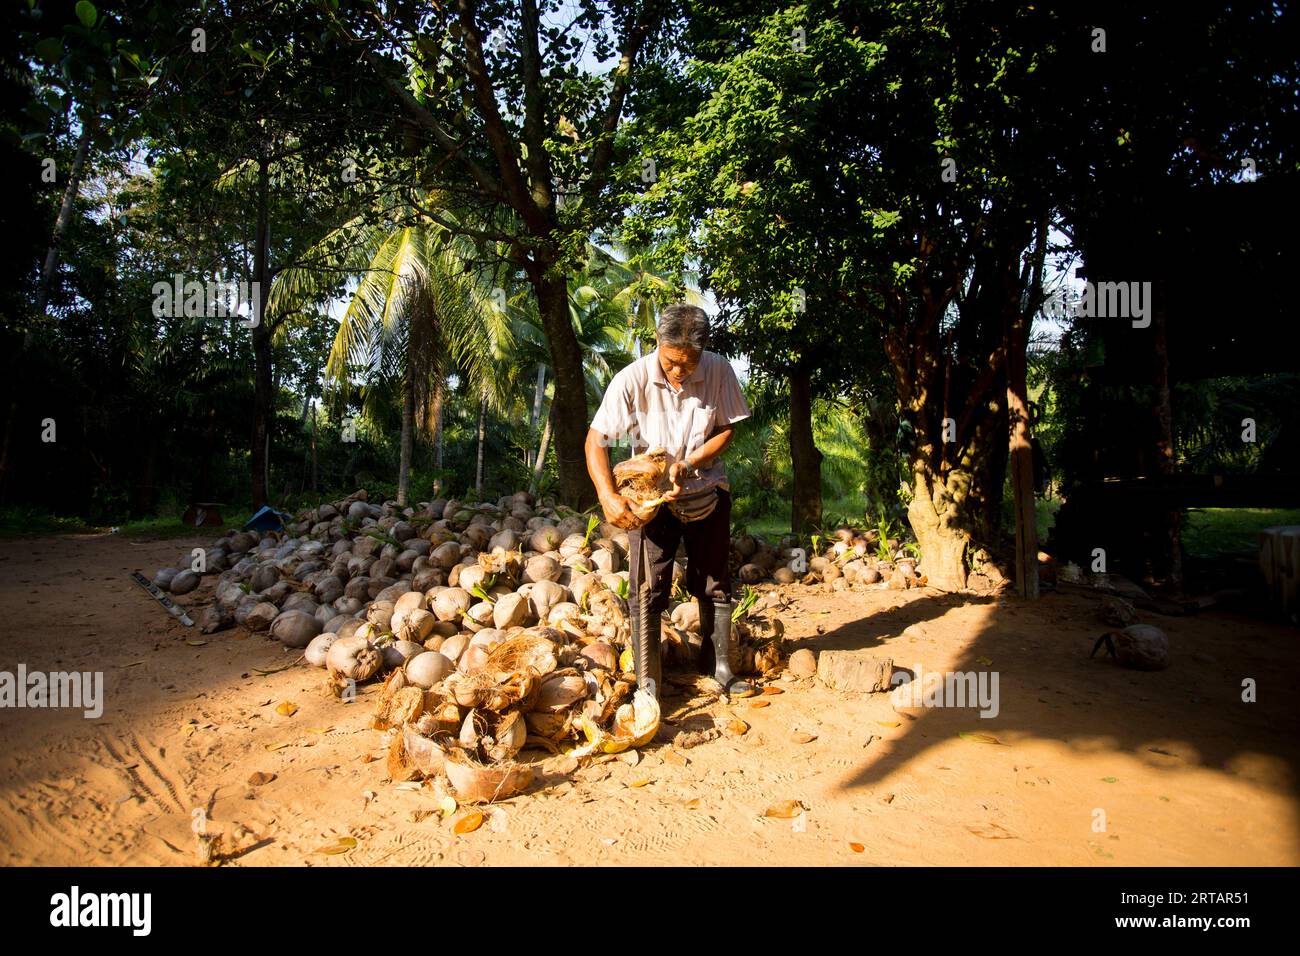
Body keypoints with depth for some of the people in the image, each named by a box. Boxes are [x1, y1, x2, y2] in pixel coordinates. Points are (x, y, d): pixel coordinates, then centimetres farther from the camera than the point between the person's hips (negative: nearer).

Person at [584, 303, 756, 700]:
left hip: (706, 490, 3)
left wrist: (688, 464, -19)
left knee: (715, 585, 11)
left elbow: (727, 428, -5)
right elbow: (596, 440, -18)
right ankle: (647, 684, 6)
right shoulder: (632, 380, -21)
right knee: (648, 590, -2)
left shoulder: (718, 371, -15)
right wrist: (608, 497, -29)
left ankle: (720, 670, 25)